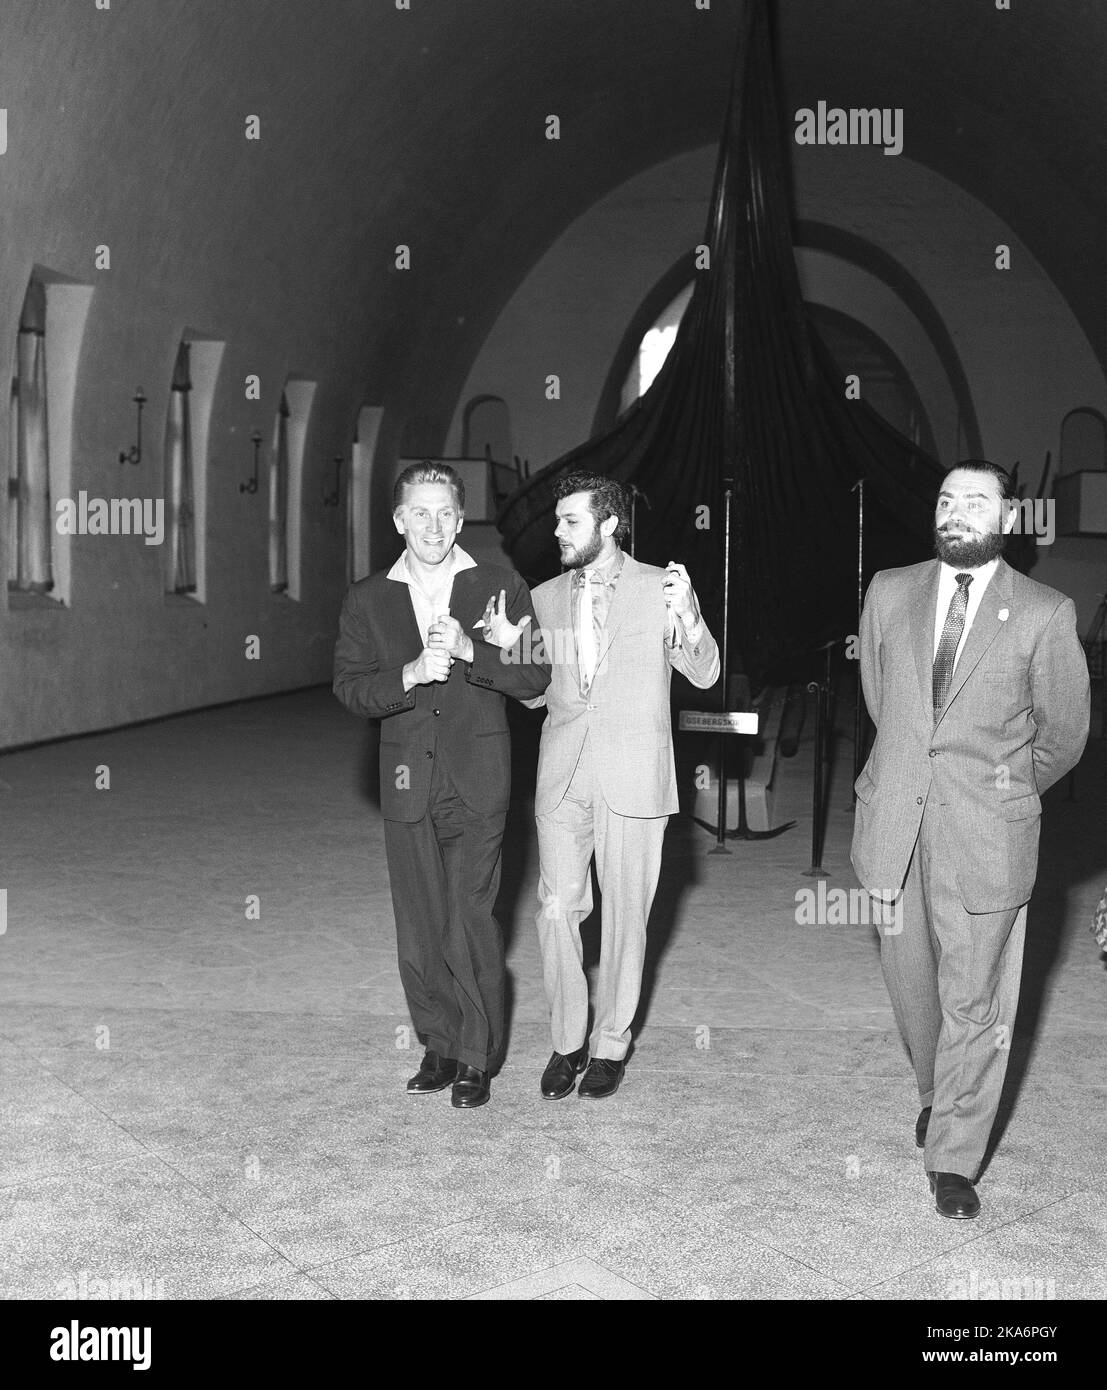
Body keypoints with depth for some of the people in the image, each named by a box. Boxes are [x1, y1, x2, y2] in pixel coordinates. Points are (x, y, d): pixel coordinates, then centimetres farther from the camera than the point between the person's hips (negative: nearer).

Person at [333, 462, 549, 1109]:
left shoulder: (501, 587, 4)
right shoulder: (367, 600, 9)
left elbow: (536, 674, -1)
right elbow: (350, 688, 1)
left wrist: (468, 650, -16)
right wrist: (410, 675, -16)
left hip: (477, 781, -2)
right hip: (407, 783, 3)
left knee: (471, 921, -5)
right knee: (419, 928, 7)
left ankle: (477, 1057, 8)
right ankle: (440, 1046, 21)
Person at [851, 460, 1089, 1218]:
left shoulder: (1045, 614, -4)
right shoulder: (890, 593, 5)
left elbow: (1064, 735, 6)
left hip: (986, 835, -3)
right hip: (895, 825, 3)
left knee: (975, 1000, 2)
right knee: (910, 976, 15)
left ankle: (954, 1159, 17)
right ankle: (937, 1095, 41)